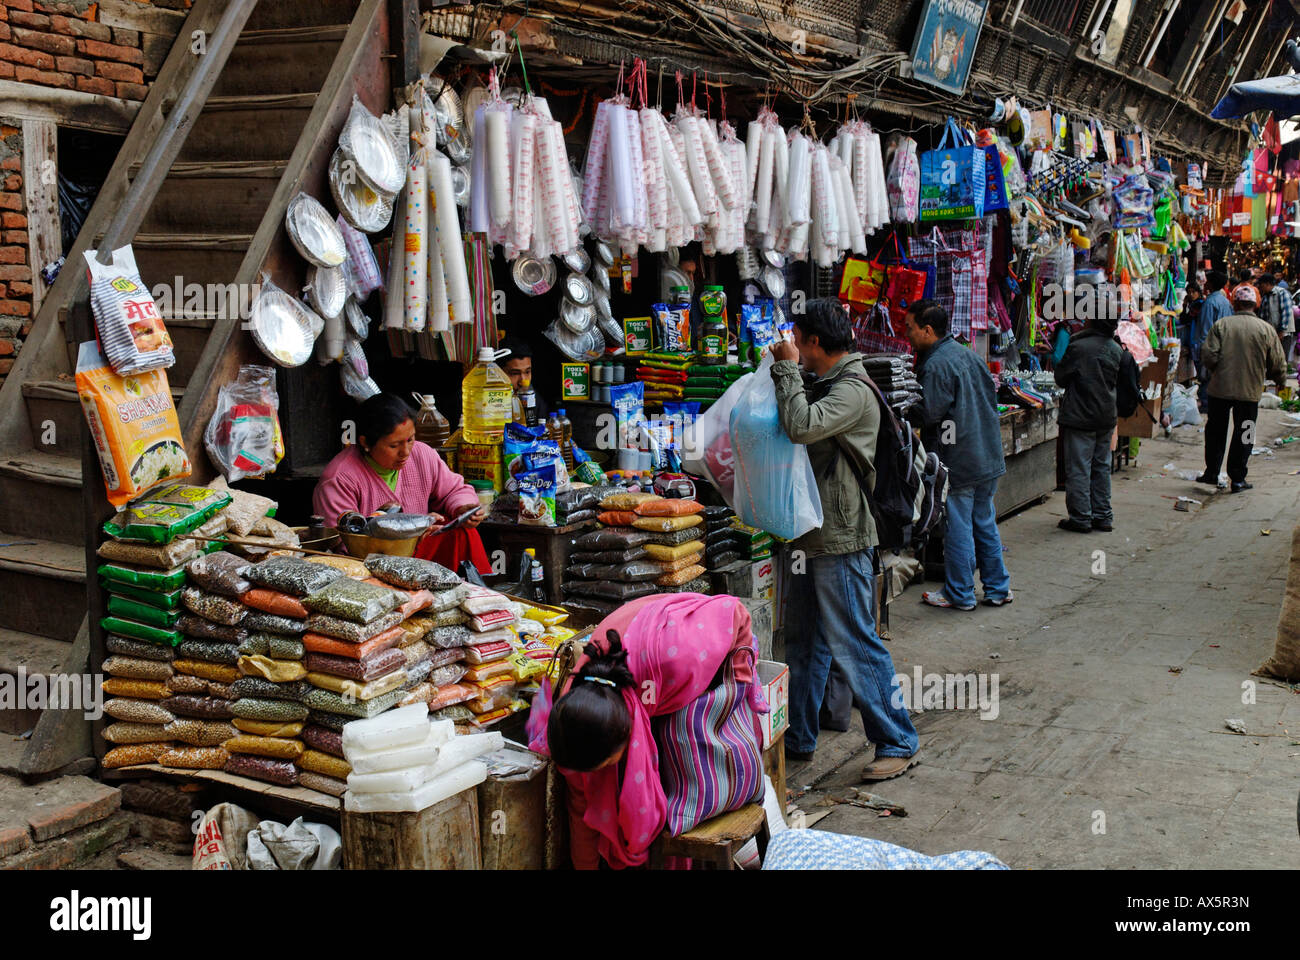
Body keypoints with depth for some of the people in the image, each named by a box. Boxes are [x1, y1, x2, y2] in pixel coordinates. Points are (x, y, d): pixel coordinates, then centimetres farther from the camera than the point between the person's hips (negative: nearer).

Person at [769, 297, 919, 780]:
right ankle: (797, 737, 28)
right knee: (805, 641, 16)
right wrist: (786, 372, 13)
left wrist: (787, 369, -19)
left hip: (841, 540, -10)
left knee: (854, 644, -4)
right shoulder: (829, 385, 14)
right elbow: (799, 429, 21)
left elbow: (802, 427, -31)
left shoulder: (853, 390, -17)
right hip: (814, 535, 10)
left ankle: (897, 743, 7)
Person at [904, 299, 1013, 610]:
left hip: (957, 462, -8)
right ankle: (997, 588, 23)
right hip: (988, 456, 9)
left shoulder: (935, 366, -17)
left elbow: (930, 414, -21)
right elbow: (991, 391, 17)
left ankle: (959, 594, 11)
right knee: (985, 523, 16)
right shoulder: (968, 354, 10)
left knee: (957, 528, 2)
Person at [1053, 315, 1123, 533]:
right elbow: (1117, 381, 14)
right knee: (1102, 467, 14)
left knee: (1078, 469, 0)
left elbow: (1061, 378, -7)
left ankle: (1080, 518, 3)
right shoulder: (1117, 349, 2)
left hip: (1080, 417, -6)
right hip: (1107, 417, 6)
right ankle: (1103, 517, 19)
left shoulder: (1078, 347, -17)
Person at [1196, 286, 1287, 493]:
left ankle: (1211, 472, 20)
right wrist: (1280, 379, 21)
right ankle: (1237, 479, 10)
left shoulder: (1221, 325, -4)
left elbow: (1208, 355, -10)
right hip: (1250, 391, 0)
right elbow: (1278, 365, 0)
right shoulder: (1266, 329, -3)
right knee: (1243, 436, 8)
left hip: (1220, 388, 1)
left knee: (1215, 431, 15)